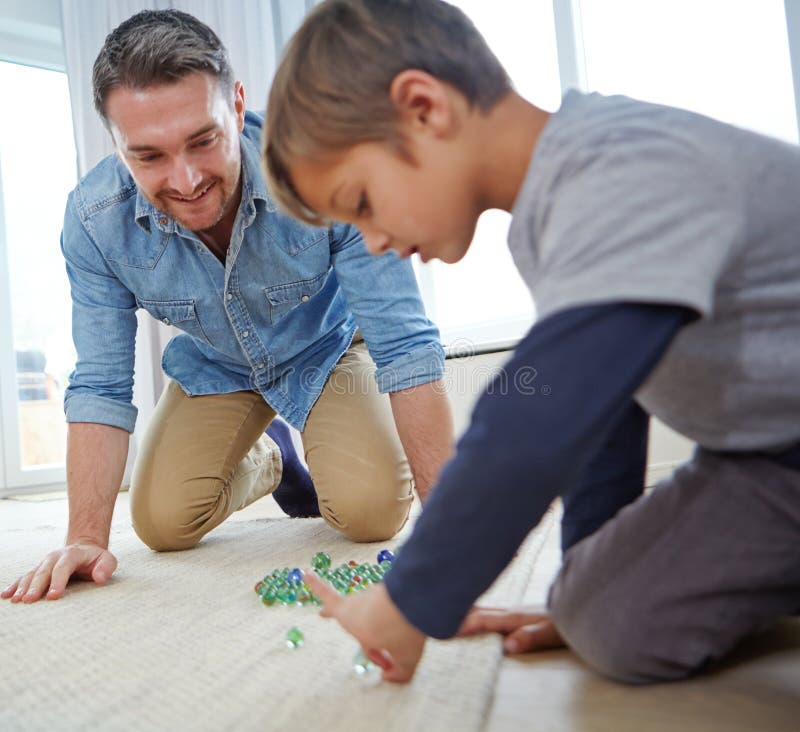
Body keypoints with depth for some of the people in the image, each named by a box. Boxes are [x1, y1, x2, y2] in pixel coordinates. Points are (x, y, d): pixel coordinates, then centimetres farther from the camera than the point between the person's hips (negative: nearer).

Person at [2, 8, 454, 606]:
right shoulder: (93, 220, -26)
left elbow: (404, 344, -34)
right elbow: (100, 386, -17)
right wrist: (87, 538, -25)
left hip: (328, 349, -2)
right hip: (215, 367, 3)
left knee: (372, 513, -21)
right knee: (163, 522, -8)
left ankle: (323, 453, 16)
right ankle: (269, 461, 23)